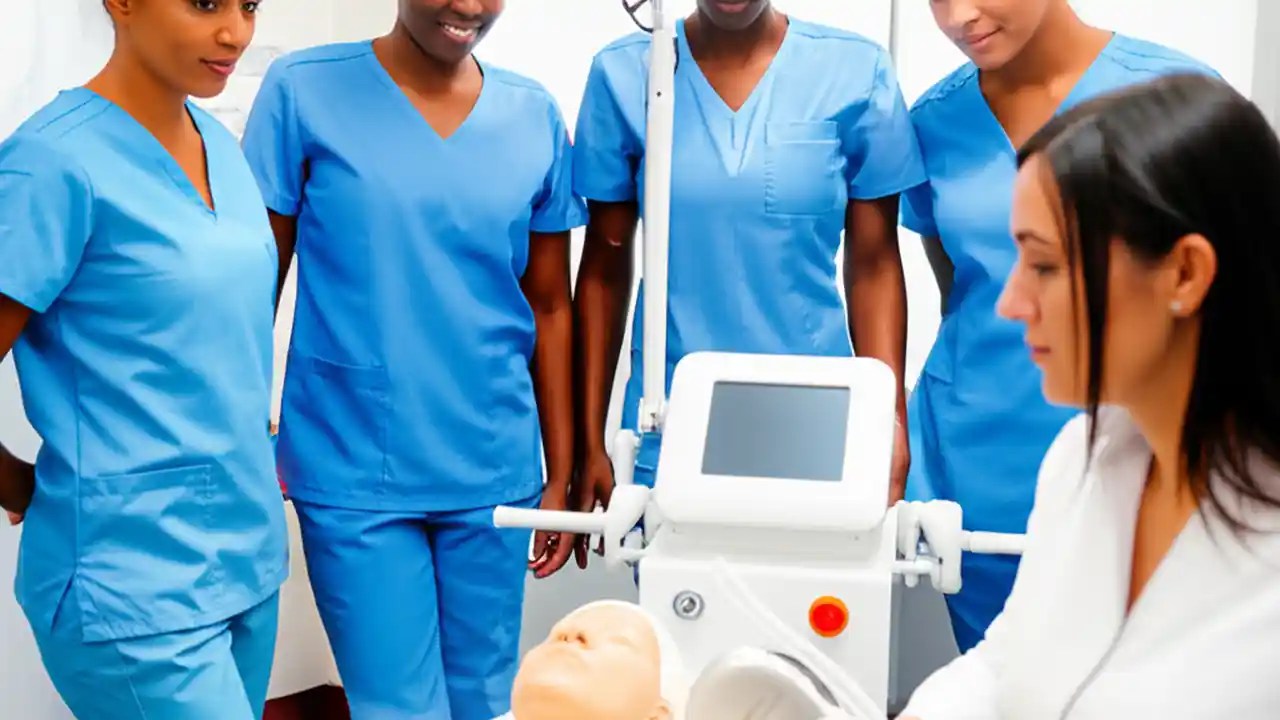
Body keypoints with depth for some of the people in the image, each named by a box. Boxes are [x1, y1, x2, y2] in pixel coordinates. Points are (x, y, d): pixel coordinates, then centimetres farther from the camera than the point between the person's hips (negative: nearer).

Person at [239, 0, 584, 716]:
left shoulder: (536, 116, 3)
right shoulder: (304, 90, -6)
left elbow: (550, 306, 8)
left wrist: (562, 474, 8)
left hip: (495, 473, 3)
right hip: (354, 474, -3)